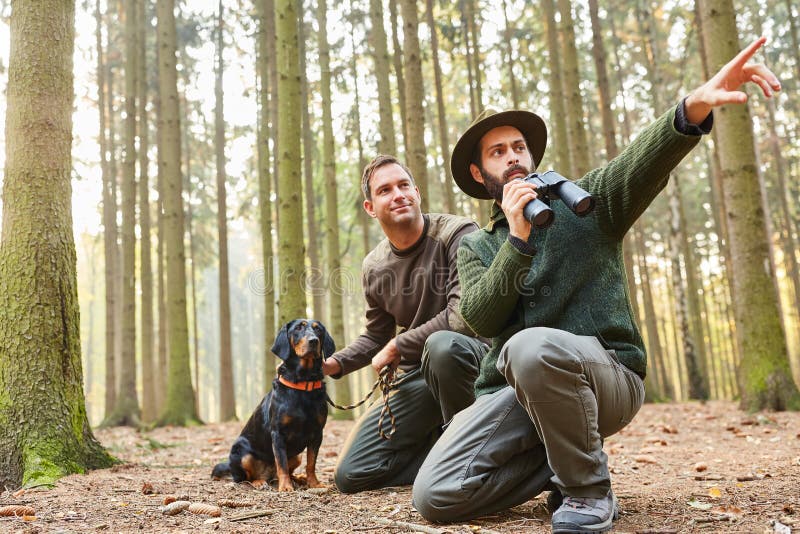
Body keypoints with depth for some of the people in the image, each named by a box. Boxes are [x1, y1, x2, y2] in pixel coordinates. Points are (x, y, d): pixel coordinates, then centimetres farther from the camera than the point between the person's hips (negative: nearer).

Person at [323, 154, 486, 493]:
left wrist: (398, 347, -16)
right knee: (351, 475, -3)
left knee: (443, 346, -42)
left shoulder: (458, 235, -14)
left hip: (466, 358, -5)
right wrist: (335, 364, 0)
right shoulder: (374, 267, 4)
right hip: (416, 377, 5)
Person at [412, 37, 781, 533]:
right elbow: (481, 319, -4)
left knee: (531, 348, -39)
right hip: (513, 389, 4)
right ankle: (562, 459, 8)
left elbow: (641, 165, -15)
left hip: (605, 373, -3)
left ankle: (590, 487, -13)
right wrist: (518, 239, -16)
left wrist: (694, 107, -36)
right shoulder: (475, 246, 15)